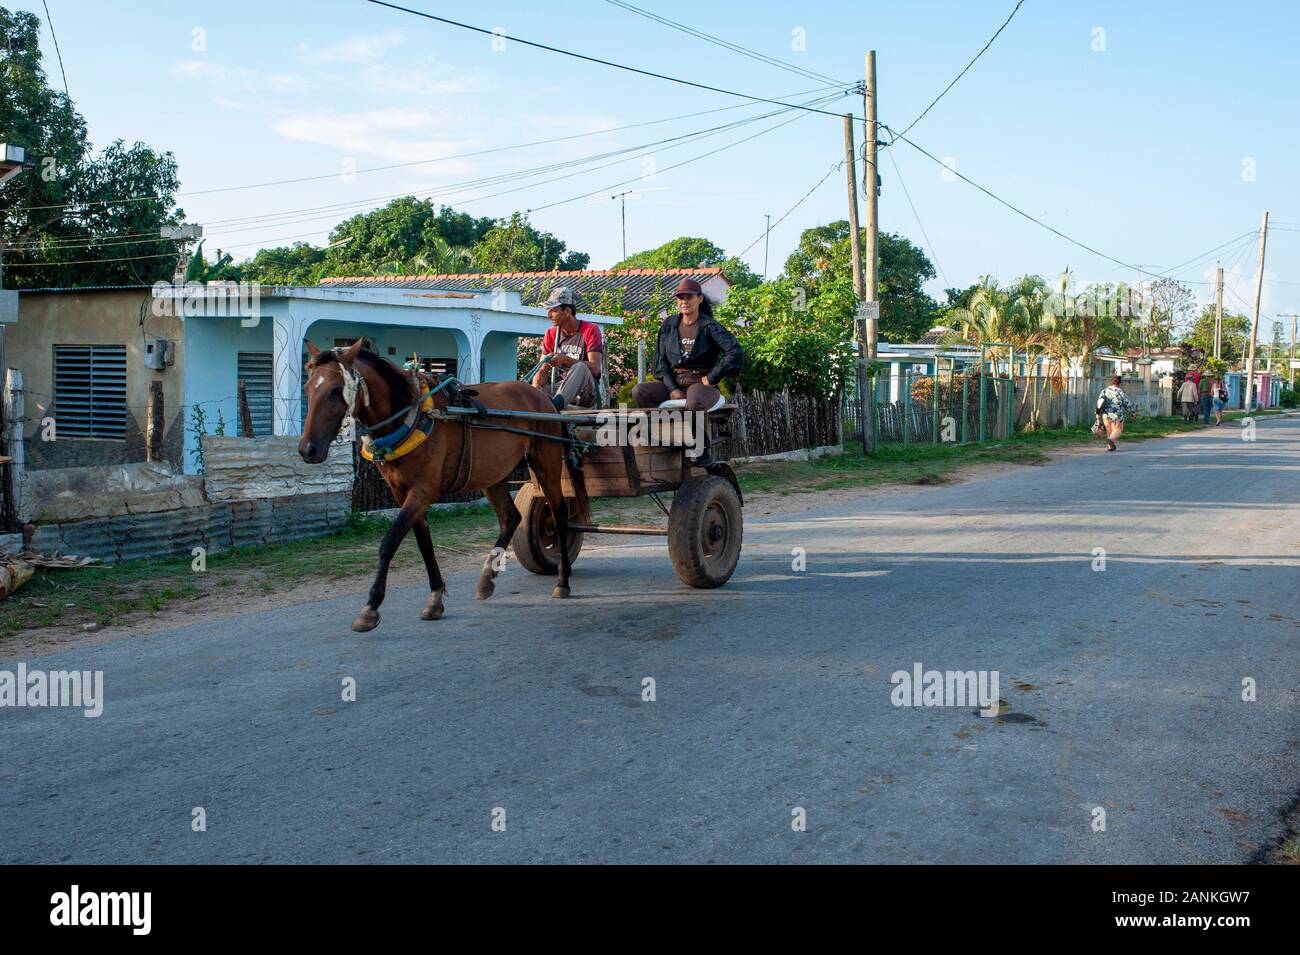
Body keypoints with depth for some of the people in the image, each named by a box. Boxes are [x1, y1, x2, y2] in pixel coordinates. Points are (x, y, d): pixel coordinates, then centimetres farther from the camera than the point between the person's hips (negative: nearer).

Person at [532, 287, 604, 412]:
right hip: (559, 388, 5)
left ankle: (556, 402, -57)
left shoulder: (590, 330, -5)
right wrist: (536, 386, -19)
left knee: (580, 367, -36)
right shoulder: (551, 334, 11)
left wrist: (566, 360, -31)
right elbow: (543, 370, 5)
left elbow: (595, 368, -17)